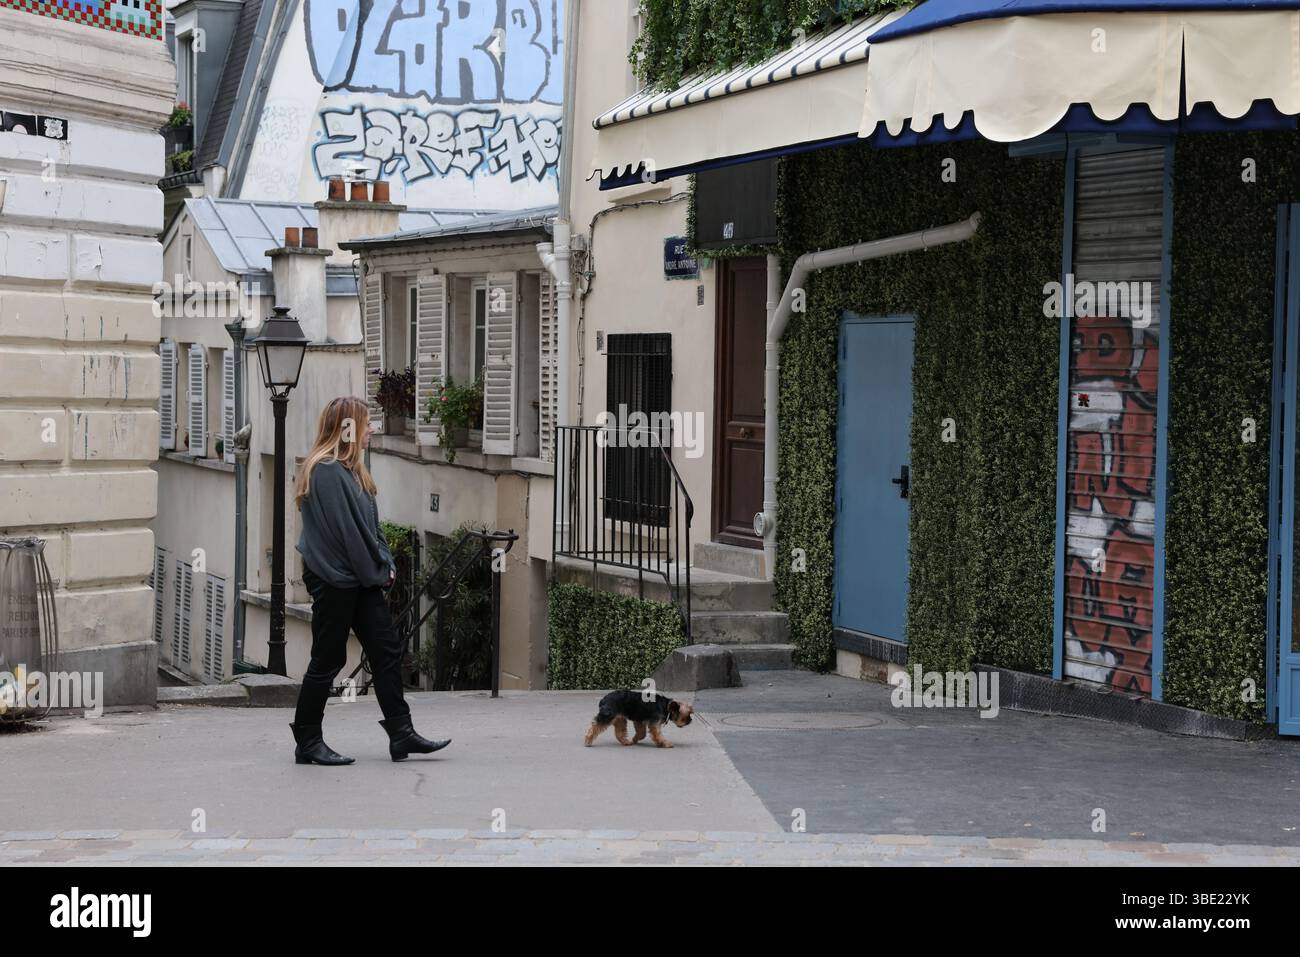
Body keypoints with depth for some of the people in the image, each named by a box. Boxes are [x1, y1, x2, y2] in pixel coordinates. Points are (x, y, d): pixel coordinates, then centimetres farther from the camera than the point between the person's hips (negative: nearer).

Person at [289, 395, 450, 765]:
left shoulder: (350, 470, 16)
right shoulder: (326, 471, -16)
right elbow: (346, 531, -19)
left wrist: (385, 565, 6)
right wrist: (378, 571, -12)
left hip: (361, 580, 10)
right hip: (333, 580, -10)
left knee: (387, 651, 6)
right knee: (328, 660, -1)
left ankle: (401, 734, 7)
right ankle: (308, 742, 9)